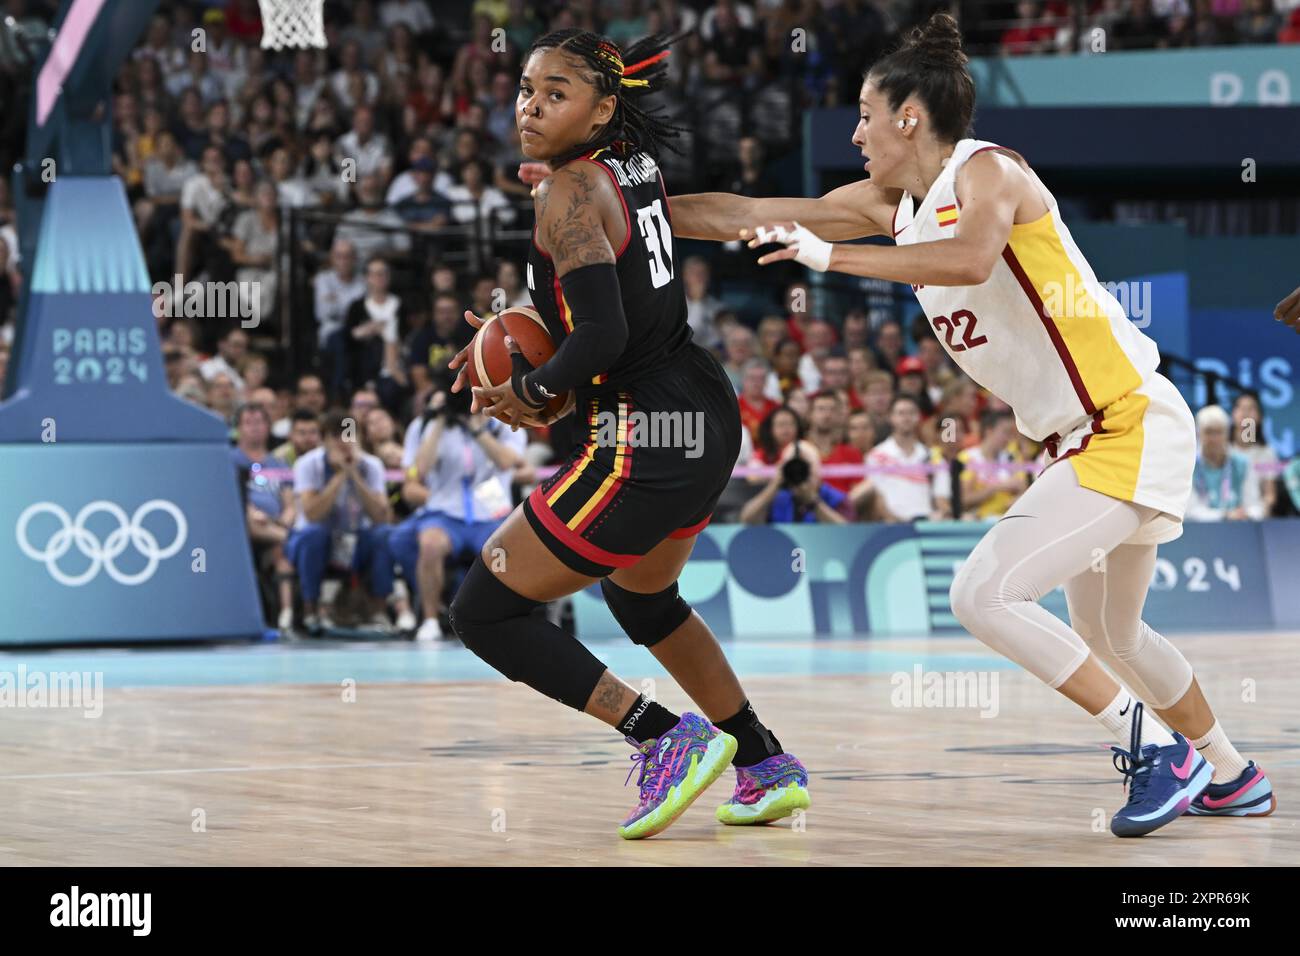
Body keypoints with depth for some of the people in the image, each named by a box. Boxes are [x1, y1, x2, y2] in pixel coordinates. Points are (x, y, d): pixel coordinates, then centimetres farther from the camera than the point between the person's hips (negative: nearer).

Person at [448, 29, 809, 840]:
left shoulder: (570, 195, -16)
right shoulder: (639, 166, 10)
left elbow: (602, 339, -25)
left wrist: (528, 392, -8)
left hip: (643, 444, -10)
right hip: (707, 412, 10)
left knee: (484, 612, 0)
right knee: (640, 594, 34)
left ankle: (668, 740, -7)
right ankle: (766, 767, 37)